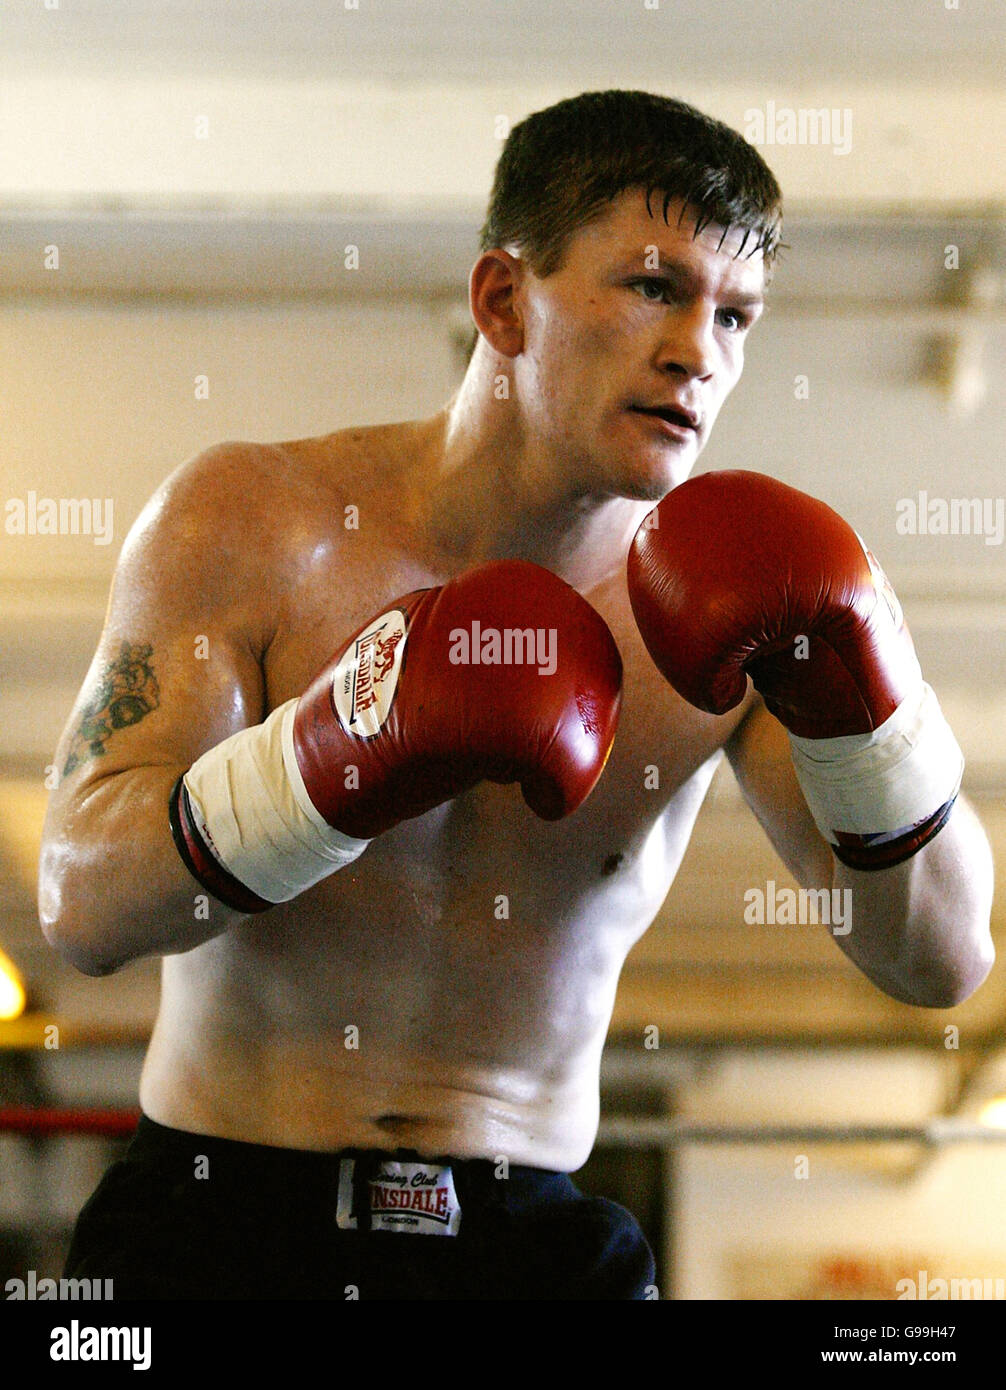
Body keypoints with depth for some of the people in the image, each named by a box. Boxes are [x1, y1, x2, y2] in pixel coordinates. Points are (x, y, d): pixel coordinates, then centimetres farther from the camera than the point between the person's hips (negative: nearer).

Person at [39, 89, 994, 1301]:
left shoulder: (710, 610, 1)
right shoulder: (251, 520, -4)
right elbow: (83, 904, -11)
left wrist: (852, 683, -15)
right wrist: (352, 755, -25)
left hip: (535, 1241, 1)